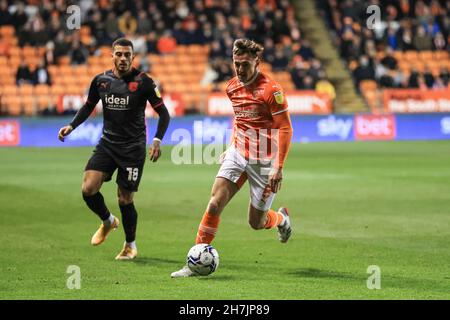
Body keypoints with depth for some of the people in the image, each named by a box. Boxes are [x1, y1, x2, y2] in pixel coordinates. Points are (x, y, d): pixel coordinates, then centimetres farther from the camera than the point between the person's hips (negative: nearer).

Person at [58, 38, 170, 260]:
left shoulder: (143, 82, -9)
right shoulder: (101, 80, 3)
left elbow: (163, 113, -5)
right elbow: (89, 106, 18)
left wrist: (157, 140, -18)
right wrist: (71, 126, 3)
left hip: (133, 148, -3)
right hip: (107, 144, 3)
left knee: (125, 199, -2)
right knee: (88, 189, -13)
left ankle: (130, 245, 22)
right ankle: (107, 221, 18)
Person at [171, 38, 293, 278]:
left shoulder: (270, 90, -17)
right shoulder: (232, 87, 4)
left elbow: (285, 128, -16)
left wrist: (279, 167, -21)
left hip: (263, 161, -5)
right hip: (237, 154, 5)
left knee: (256, 222, 5)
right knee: (215, 202, -13)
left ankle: (282, 219, 41)